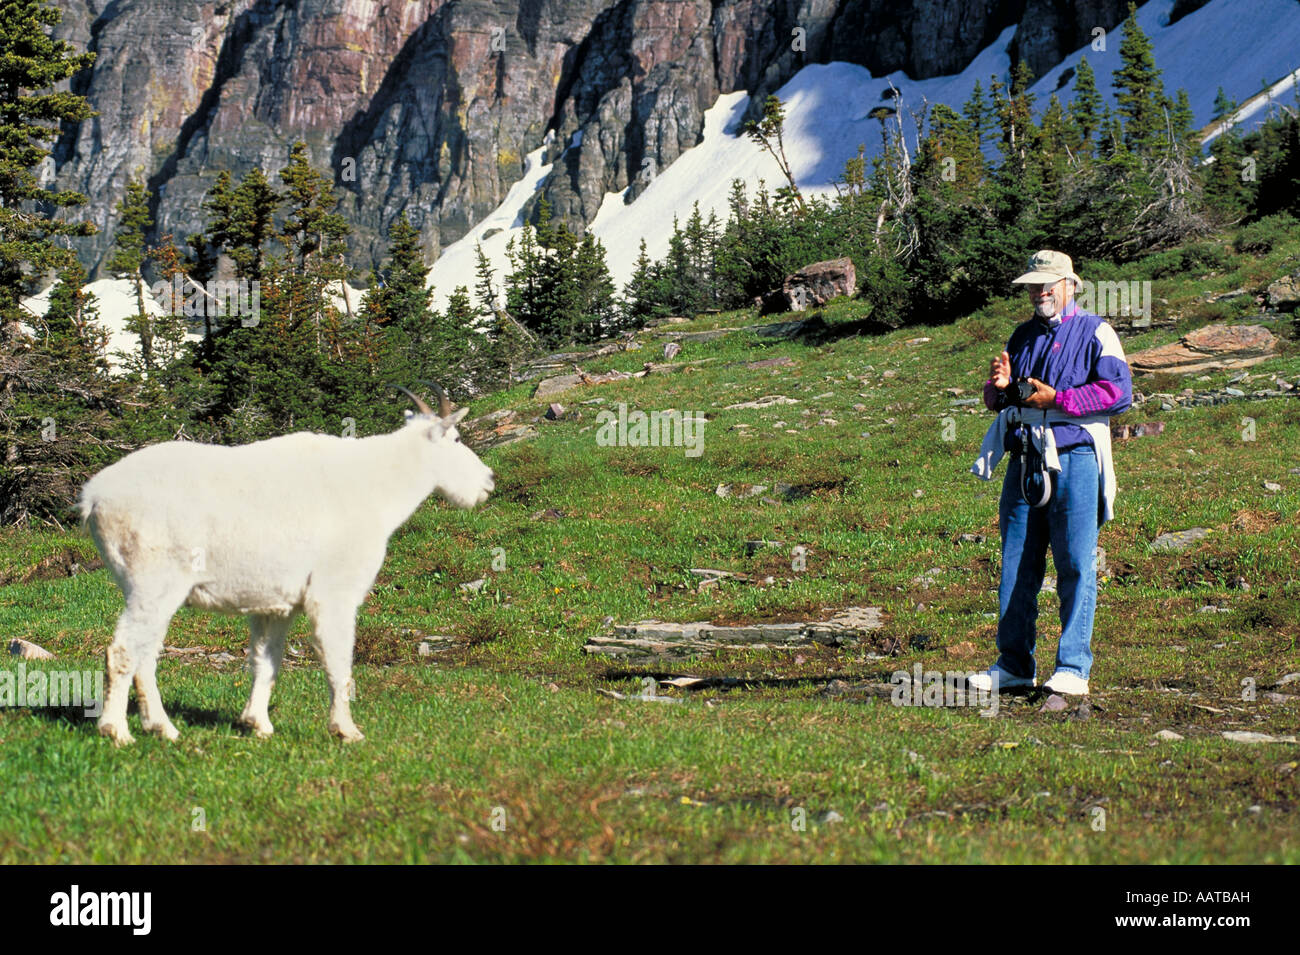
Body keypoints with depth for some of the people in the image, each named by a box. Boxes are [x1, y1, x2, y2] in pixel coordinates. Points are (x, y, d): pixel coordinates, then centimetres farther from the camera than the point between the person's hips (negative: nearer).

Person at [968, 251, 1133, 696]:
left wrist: (1055, 398, -14)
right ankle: (1014, 664, 12)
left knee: (1076, 566, -5)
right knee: (1016, 566, 5)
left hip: (1074, 461, -6)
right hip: (1024, 462, 6)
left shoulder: (1094, 332, 2)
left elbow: (1119, 390, -12)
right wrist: (1000, 387, 0)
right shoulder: (1023, 336, 20)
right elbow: (996, 401, 24)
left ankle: (1073, 668, -2)